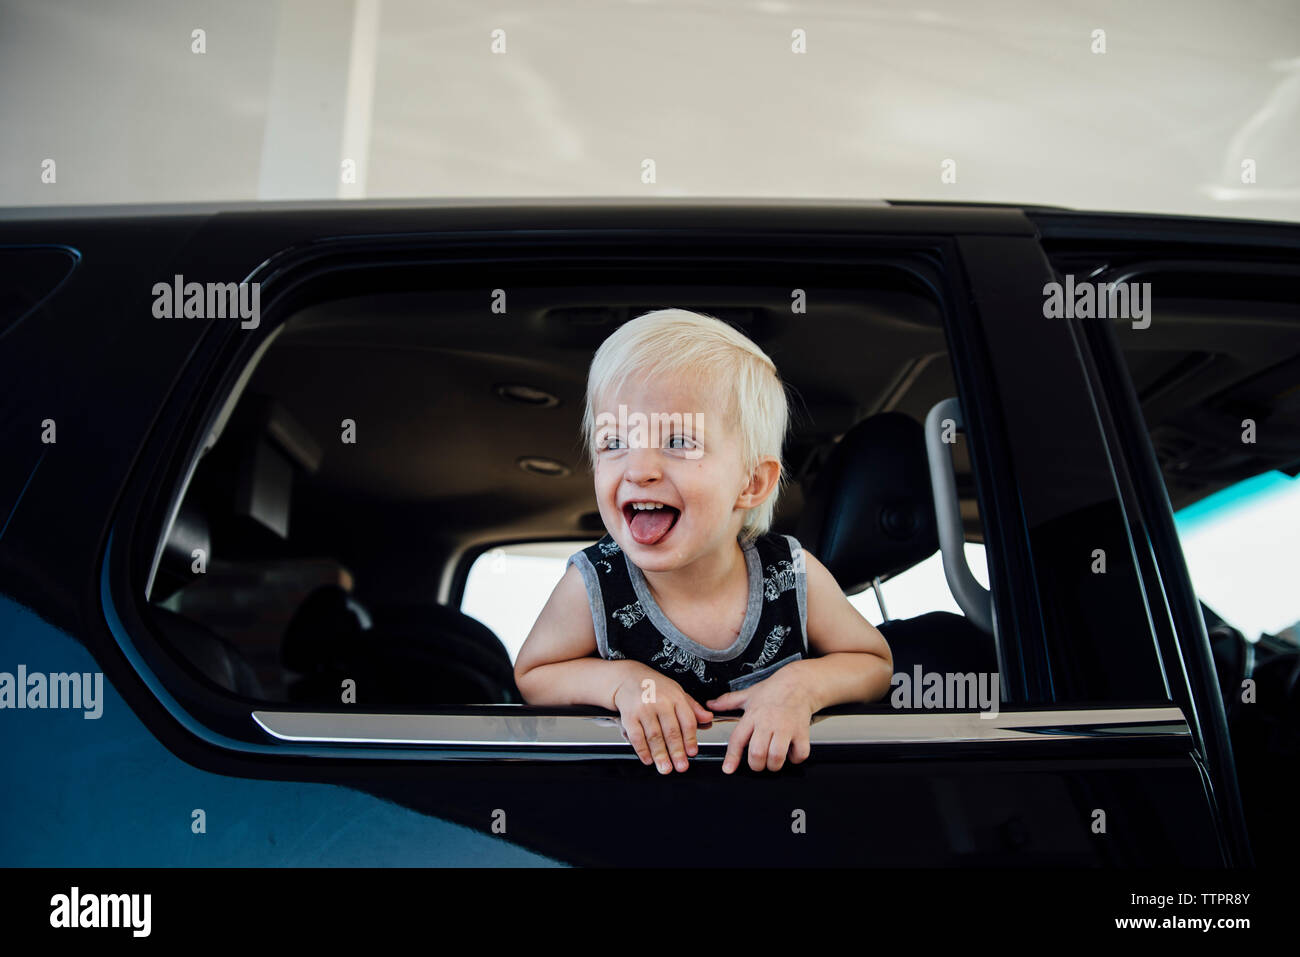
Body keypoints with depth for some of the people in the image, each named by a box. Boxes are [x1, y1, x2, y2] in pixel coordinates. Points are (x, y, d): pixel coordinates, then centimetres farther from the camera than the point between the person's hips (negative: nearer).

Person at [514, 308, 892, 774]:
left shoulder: (795, 576, -15)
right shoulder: (592, 589, -18)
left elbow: (876, 663, 0)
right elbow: (530, 676, -2)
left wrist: (804, 684, -19)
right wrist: (620, 680, -19)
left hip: (776, 773, 1)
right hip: (644, 786, -1)